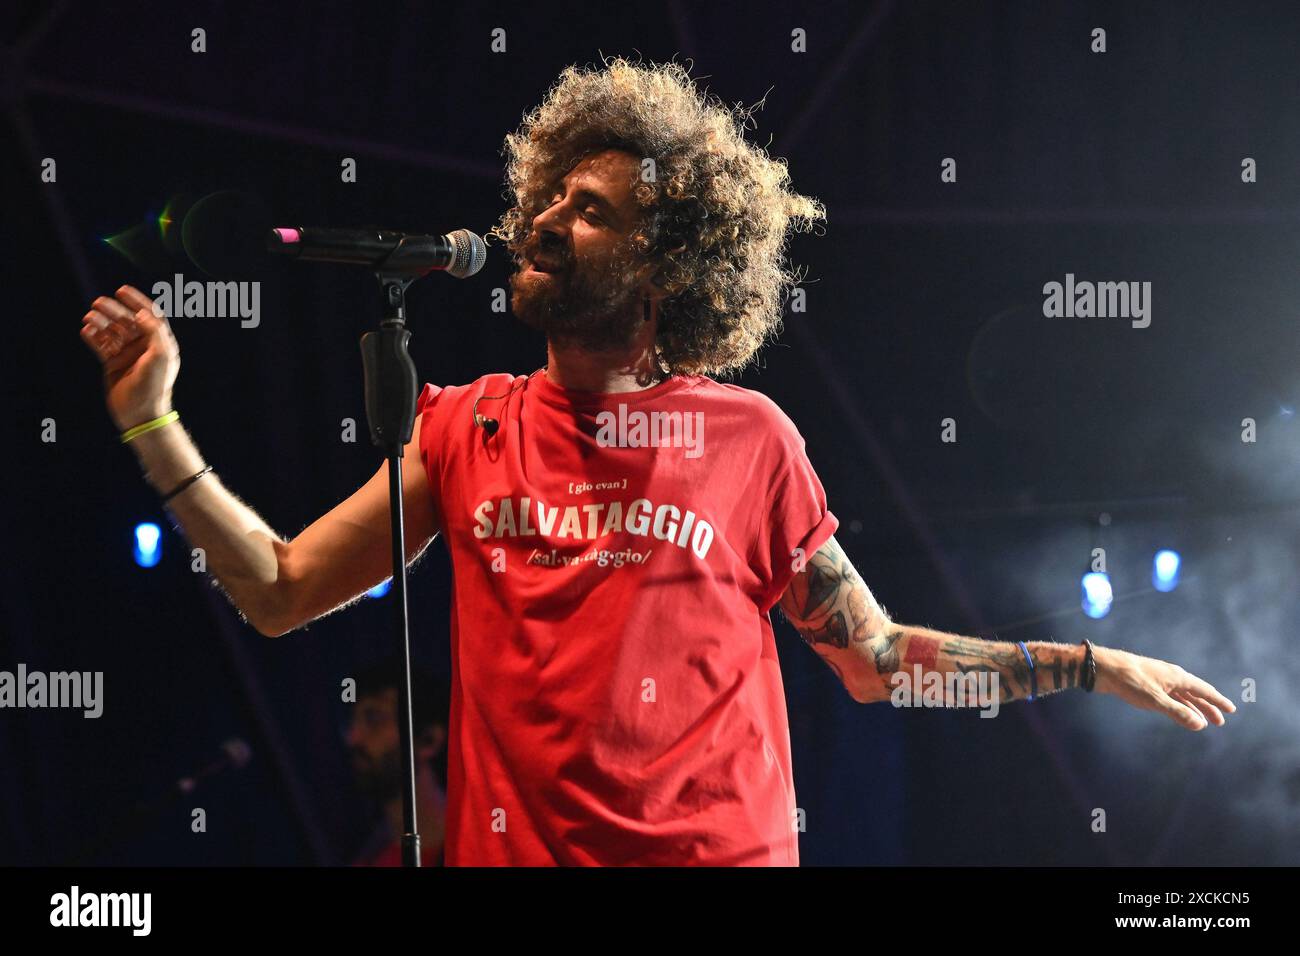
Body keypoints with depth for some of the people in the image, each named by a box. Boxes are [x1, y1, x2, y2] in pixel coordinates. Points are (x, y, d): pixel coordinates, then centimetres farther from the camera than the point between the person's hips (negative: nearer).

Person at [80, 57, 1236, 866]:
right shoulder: (469, 429, 7)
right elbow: (281, 591, 6)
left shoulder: (749, 441, 1)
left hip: (718, 841, -2)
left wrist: (1096, 666, 3)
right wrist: (152, 420, 1)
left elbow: (875, 660, 8)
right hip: (512, 844, 2)